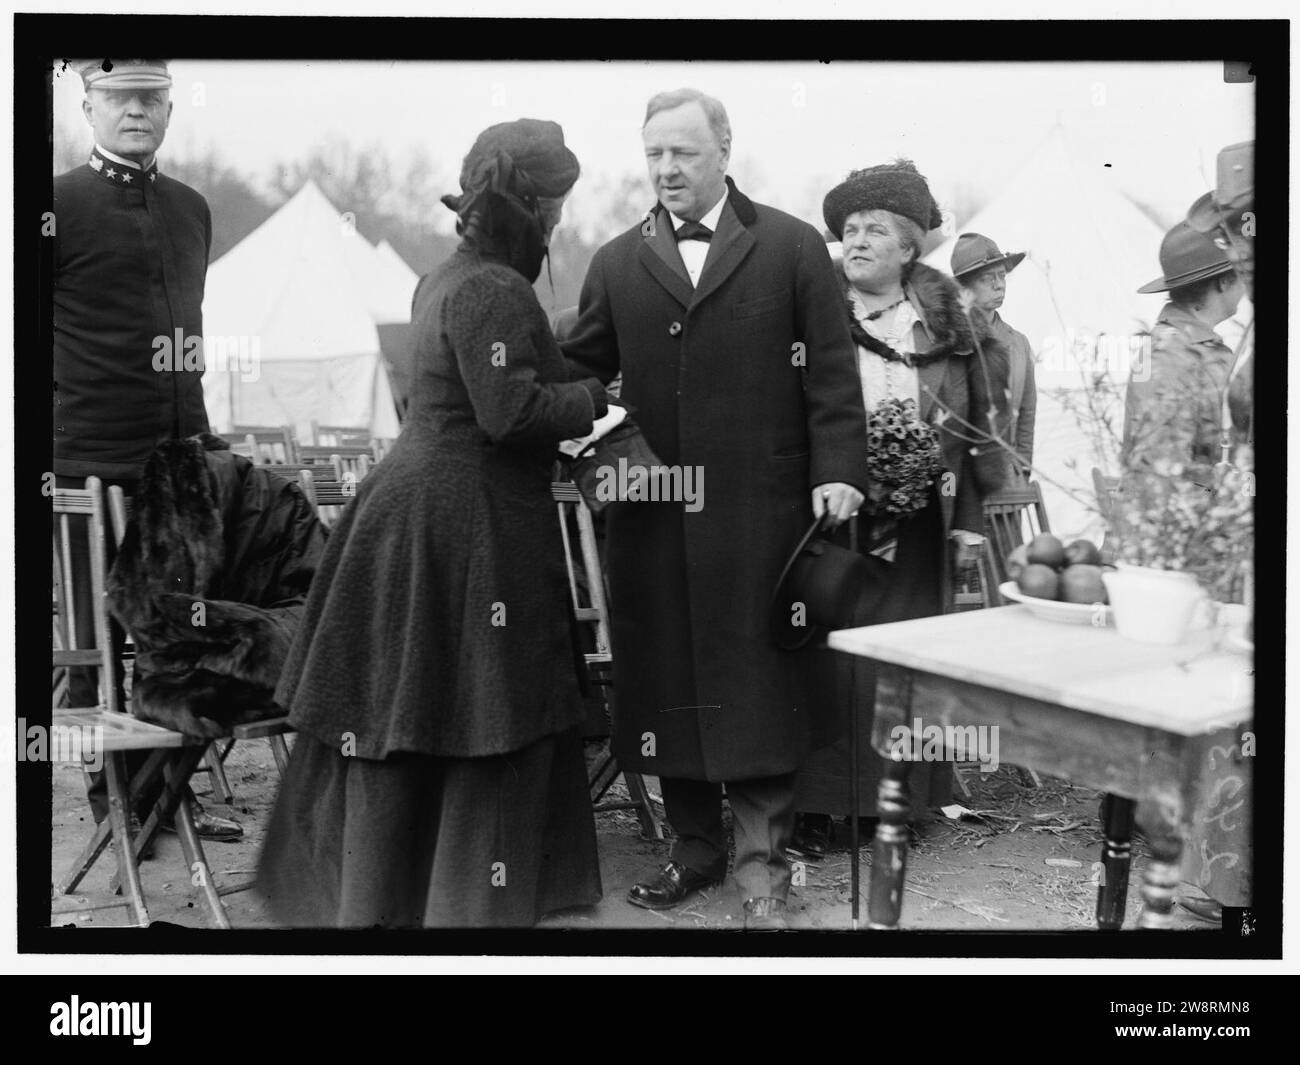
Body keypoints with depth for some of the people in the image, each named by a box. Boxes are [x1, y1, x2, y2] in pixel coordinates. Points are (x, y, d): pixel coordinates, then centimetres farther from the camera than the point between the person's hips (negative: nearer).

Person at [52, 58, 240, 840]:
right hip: (92, 459, -5)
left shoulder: (191, 210, 13)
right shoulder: (62, 205, -5)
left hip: (181, 453, 5)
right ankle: (113, 797, 14)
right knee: (98, 635, 3)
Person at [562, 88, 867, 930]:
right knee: (667, 682, 8)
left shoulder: (792, 248, 4)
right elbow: (582, 371, 13)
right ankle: (695, 844, 23)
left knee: (757, 685, 0)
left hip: (759, 509, -3)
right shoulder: (617, 264, 12)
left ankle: (763, 864, 10)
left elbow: (830, 371, 1)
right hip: (654, 513, 3)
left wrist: (837, 469, -8)